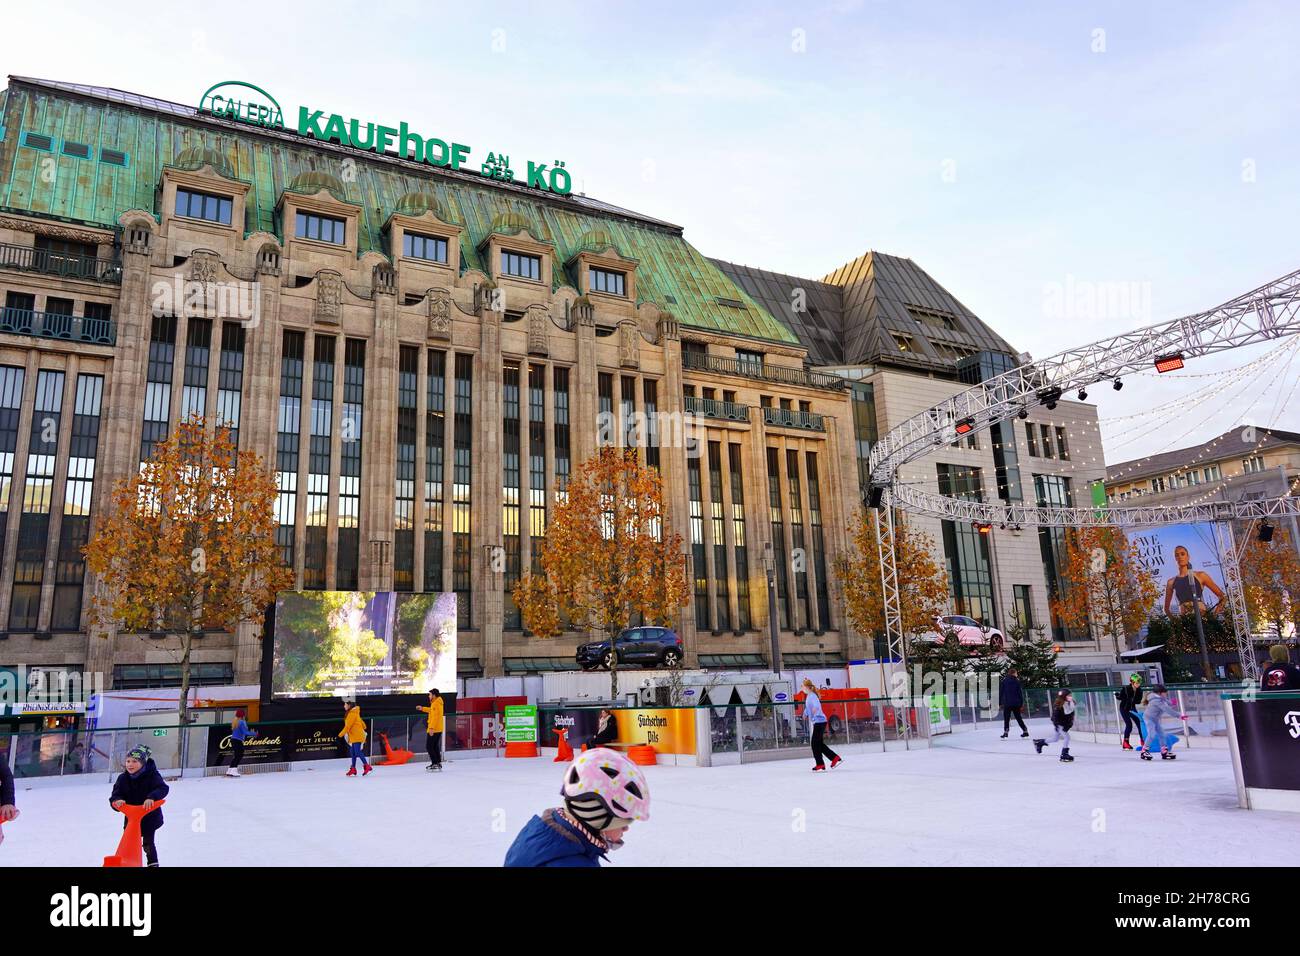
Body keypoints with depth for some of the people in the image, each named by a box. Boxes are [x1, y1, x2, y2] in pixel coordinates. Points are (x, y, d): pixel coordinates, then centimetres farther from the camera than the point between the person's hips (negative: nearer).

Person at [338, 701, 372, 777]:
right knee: (353, 752, 10)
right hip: (353, 736, 10)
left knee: (357, 752, -13)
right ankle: (353, 769, 13)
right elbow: (361, 722, 22)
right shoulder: (352, 712, 18)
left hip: (357, 736, -10)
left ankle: (367, 766, -12)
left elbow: (348, 725, -15)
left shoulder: (353, 713, -13)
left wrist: (342, 733, -8)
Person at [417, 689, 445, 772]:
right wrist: (422, 709, 27)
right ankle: (438, 763, 19)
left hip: (434, 729, -10)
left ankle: (435, 763, -5)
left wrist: (431, 728, -28)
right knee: (435, 746, 16)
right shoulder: (438, 702, 13)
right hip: (438, 729, 10)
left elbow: (435, 717, -25)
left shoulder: (436, 703, -19)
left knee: (429, 746, -4)